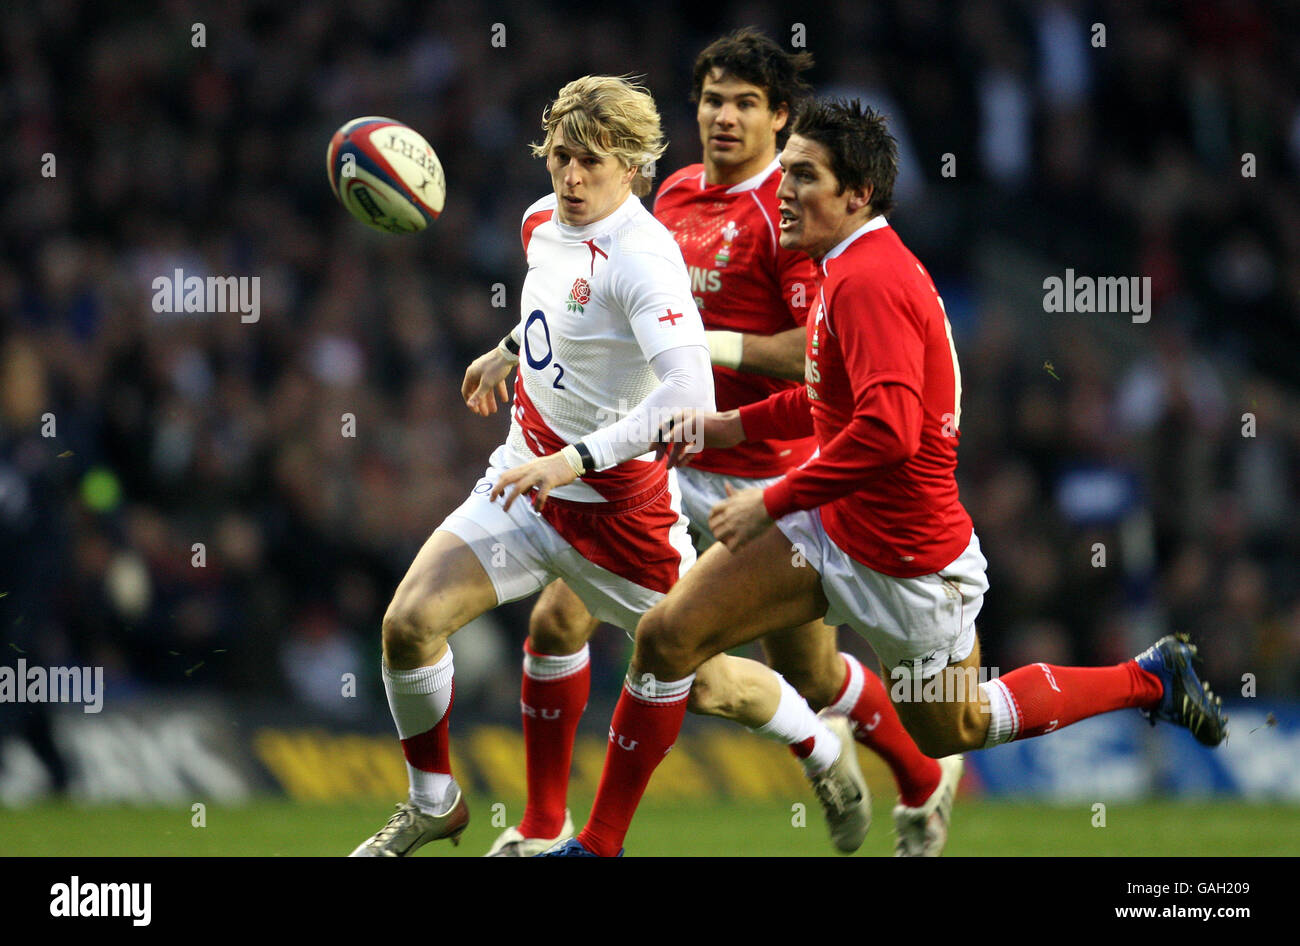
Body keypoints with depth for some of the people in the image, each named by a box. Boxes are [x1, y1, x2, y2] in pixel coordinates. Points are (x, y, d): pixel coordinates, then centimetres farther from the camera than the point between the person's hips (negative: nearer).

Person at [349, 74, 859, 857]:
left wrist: (575, 459, -40)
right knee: (410, 622, -11)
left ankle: (822, 744, 40)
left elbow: (690, 396, -37)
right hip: (527, 478, 6)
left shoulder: (643, 258, -25)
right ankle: (434, 804, 10)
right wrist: (510, 349, 31)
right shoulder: (544, 220, 0)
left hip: (618, 503, -6)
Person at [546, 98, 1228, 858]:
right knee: (665, 637, -3)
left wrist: (772, 503, -28)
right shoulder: (851, 268, 7)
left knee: (951, 730, 13)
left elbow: (886, 430, -35)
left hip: (908, 560, -9)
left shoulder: (870, 281, -24)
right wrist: (737, 424, 14)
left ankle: (1152, 679, 31)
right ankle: (599, 845, 5)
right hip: (832, 528, 9)